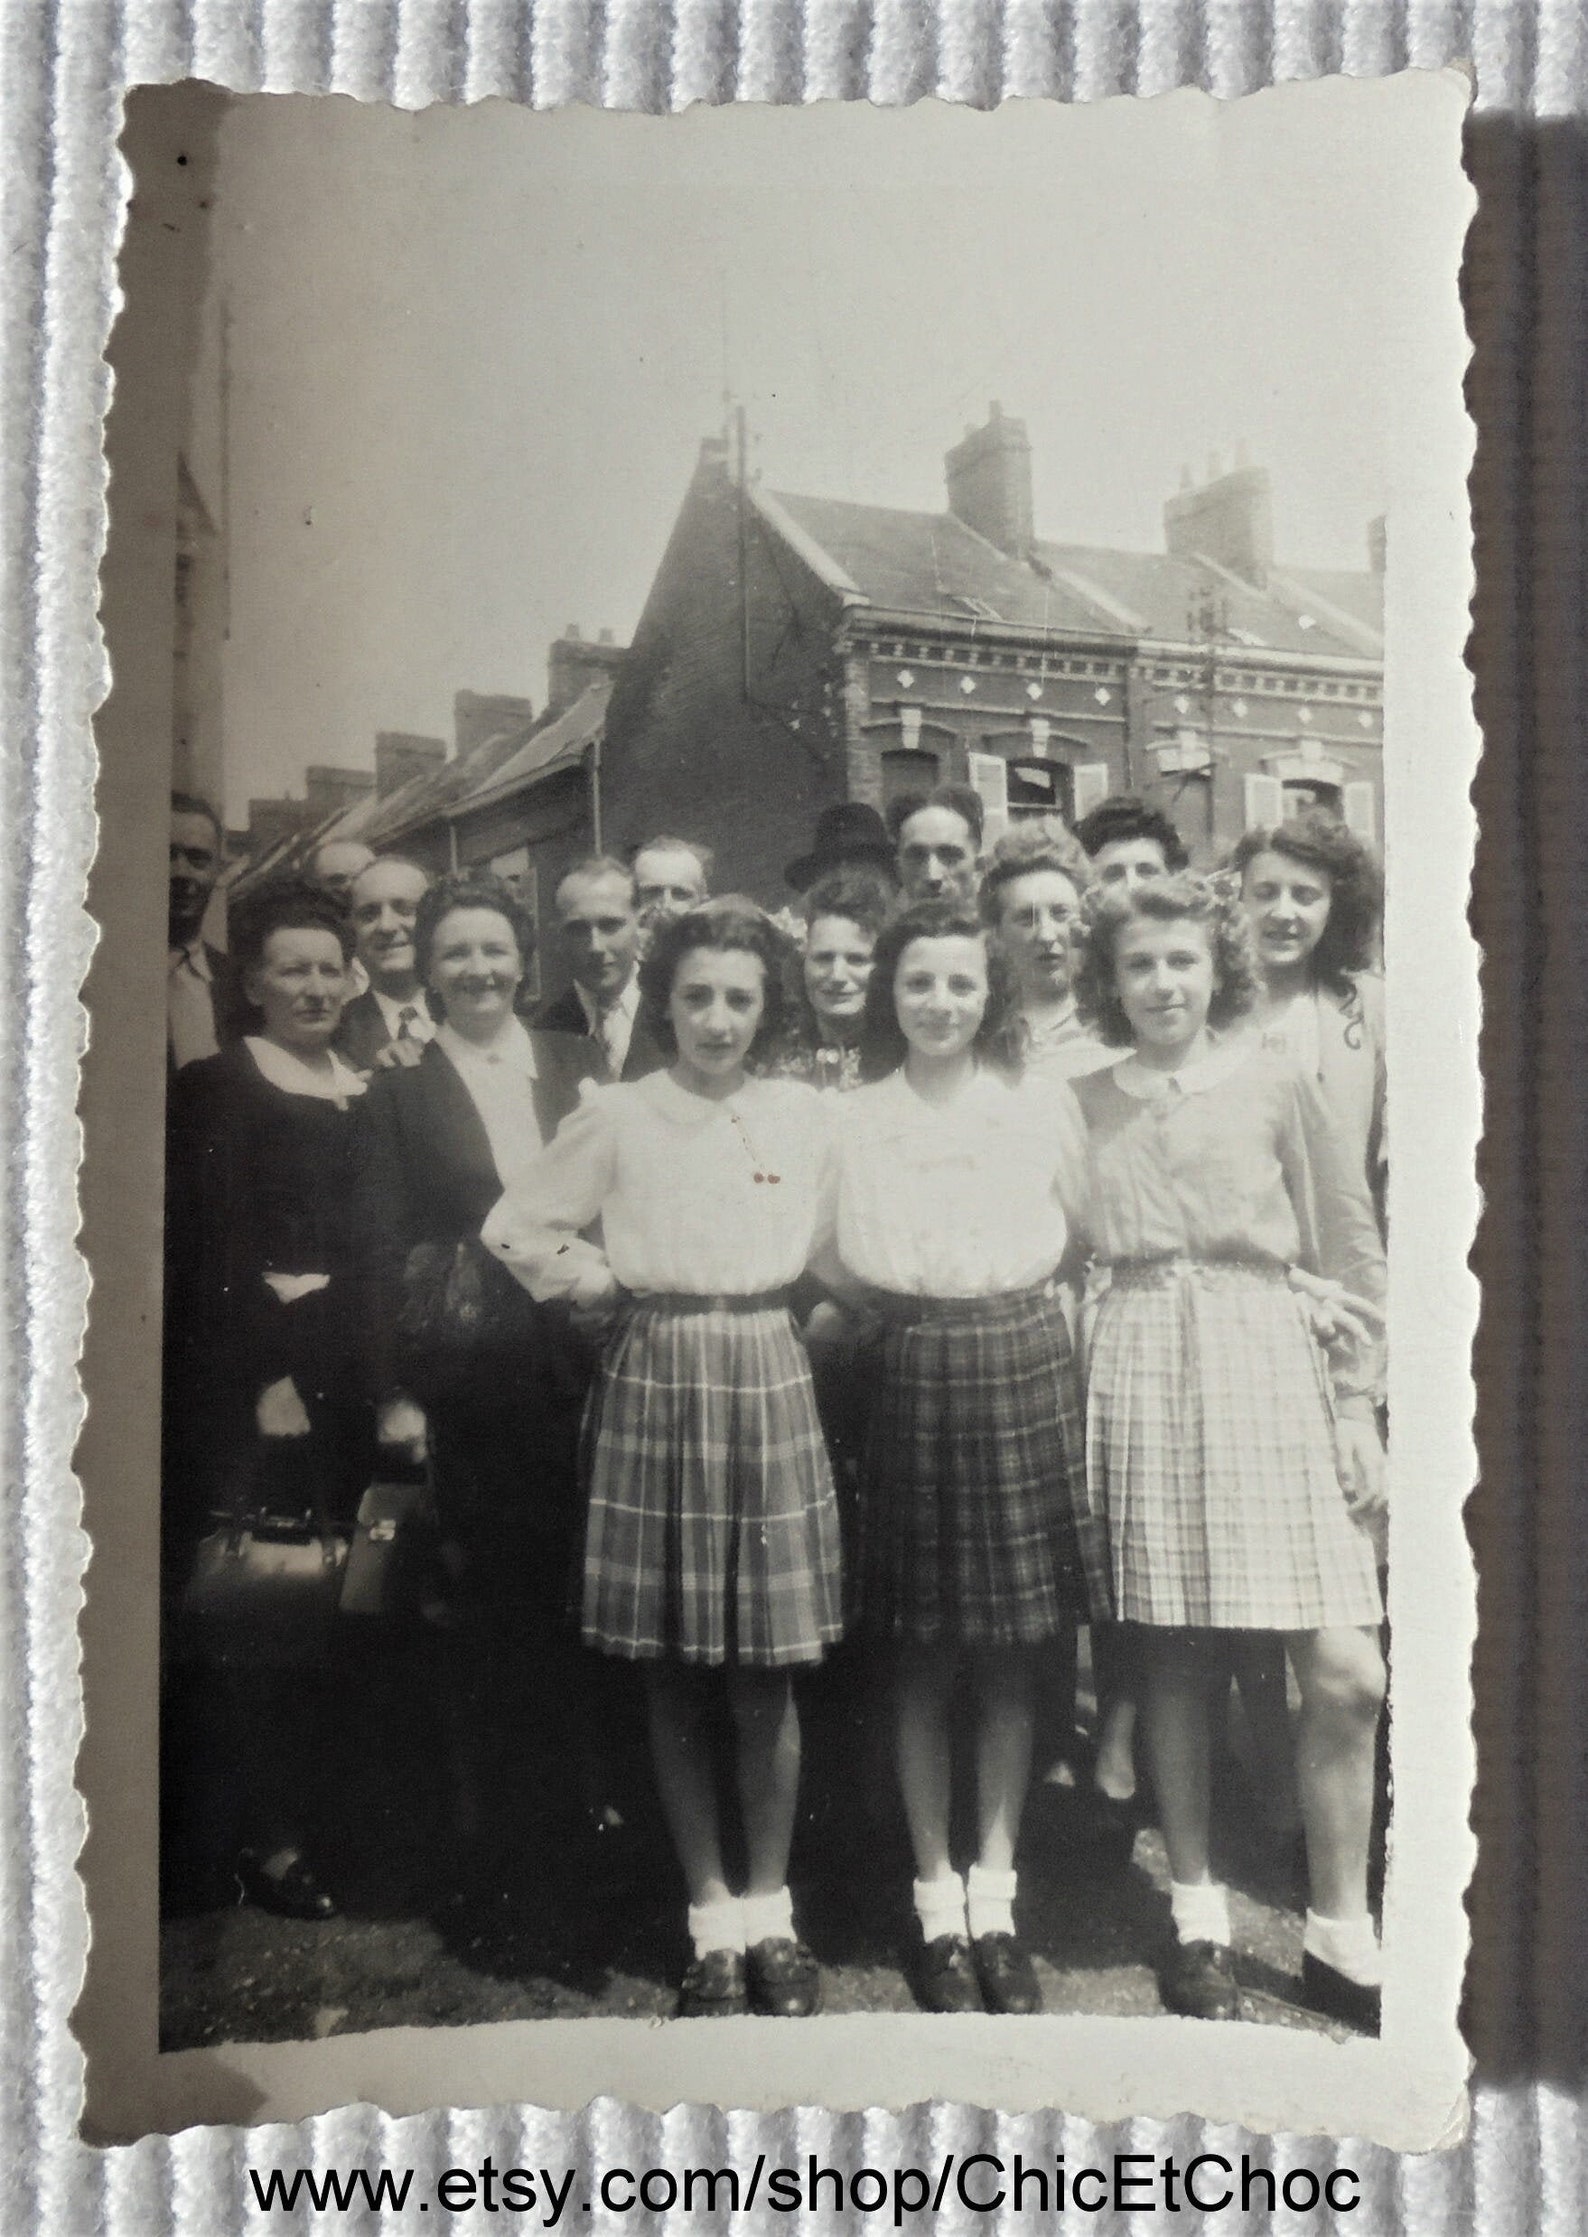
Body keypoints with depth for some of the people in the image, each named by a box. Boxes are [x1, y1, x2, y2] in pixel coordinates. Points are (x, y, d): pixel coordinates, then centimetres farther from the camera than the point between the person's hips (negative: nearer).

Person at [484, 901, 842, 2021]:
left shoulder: (803, 1112, 5)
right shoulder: (619, 1116, -1)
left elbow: (827, 1246, 17)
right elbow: (516, 1227, 6)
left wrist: (765, 1300, 6)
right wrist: (603, 1285, 2)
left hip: (768, 1378, 1)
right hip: (658, 1383, -1)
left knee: (766, 1675, 4)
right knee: (675, 1678, 5)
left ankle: (771, 1910, 20)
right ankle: (712, 1918, 18)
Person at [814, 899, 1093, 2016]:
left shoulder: (1045, 1105, 4)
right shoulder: (850, 1119, 2)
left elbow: (1080, 1241, 9)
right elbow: (830, 1263, 6)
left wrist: (1009, 1311, -1)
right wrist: (899, 1308, -5)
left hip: (1027, 1376, 1)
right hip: (912, 1386, -1)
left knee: (1013, 1655, 7)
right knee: (922, 1657, 6)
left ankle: (995, 1899, 20)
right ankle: (937, 1901, 20)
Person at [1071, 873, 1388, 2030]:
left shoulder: (1276, 1085, 4)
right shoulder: (1086, 1104, 8)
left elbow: (1354, 1252, 6)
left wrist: (1357, 1400, 1)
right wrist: (1073, 1391, 4)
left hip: (1270, 1365, 0)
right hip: (1142, 1378, 1)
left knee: (1348, 1676, -4)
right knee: (1178, 1662, 5)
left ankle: (1341, 1935, 14)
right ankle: (1197, 1915, 23)